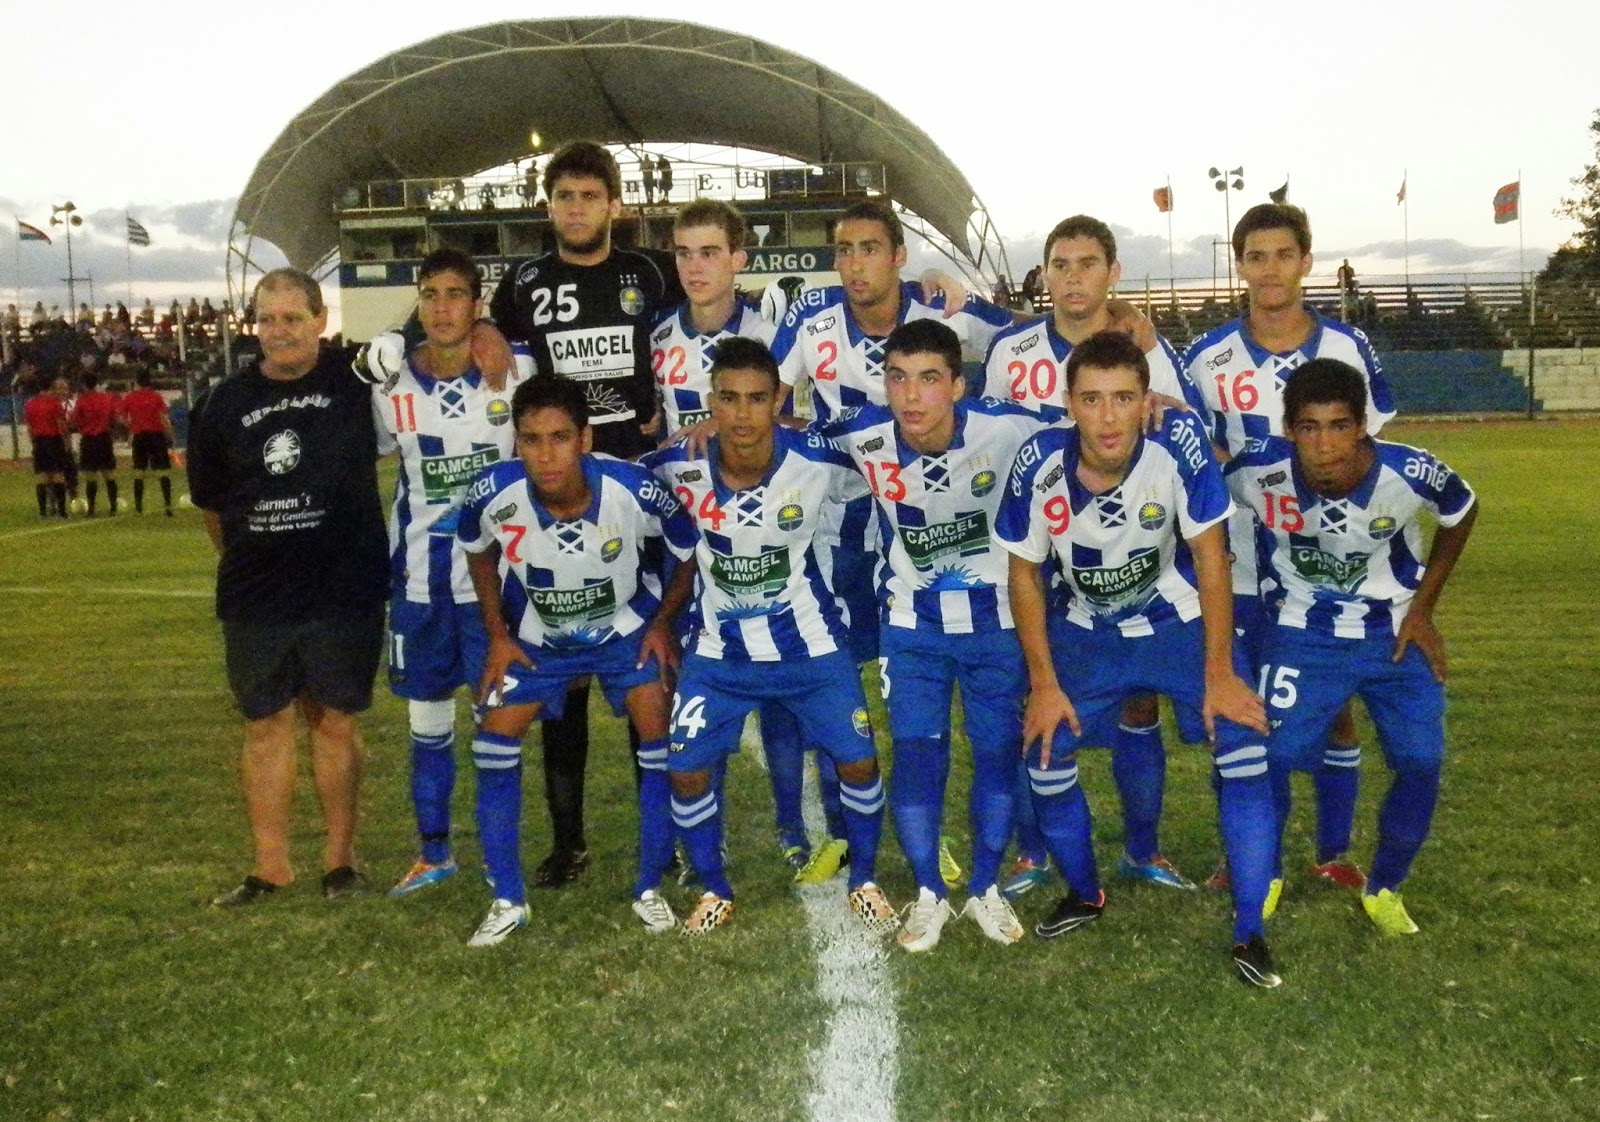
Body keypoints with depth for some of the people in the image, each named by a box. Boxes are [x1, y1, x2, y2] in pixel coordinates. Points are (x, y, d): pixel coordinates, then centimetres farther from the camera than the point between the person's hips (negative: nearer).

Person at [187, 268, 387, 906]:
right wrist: (246, 560, 15)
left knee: (333, 721, 8)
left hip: (344, 591, -3)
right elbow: (211, 501, 14)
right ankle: (271, 865, 20)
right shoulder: (224, 403, 4)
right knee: (265, 724, 9)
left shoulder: (355, 383, -5)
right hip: (254, 597, 3)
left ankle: (339, 856, 20)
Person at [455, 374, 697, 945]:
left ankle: (649, 888, 12)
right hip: (537, 637, 2)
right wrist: (497, 635, -3)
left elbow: (693, 553, -13)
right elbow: (478, 554, -3)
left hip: (628, 627, -1)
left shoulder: (635, 489, -33)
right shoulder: (493, 494, -28)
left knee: (661, 742, -9)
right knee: (494, 743, -4)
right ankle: (508, 899, 12)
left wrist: (662, 623, -10)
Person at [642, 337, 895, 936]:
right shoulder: (678, 466, -18)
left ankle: (863, 881, 24)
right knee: (687, 769, -3)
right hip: (719, 648, 1)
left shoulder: (819, 461, -20)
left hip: (810, 644, -1)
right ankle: (715, 892, 22)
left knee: (857, 759, -3)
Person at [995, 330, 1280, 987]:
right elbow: (1024, 574, -9)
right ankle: (1085, 896, 23)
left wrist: (1220, 675, -16)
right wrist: (1044, 684, -9)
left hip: (1179, 622, -1)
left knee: (1245, 746, -17)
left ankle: (1249, 932, -1)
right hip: (1085, 631, 2)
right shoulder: (1039, 466, -23)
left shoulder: (1178, 447, -28)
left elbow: (1210, 556, -17)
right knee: (1045, 756, -5)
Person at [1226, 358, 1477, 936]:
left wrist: (1422, 608, -1)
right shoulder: (1257, 471, -27)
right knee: (1272, 755, -11)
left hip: (1394, 632, 1)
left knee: (1421, 763, -6)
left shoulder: (1410, 474, -24)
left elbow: (1462, 515, -1)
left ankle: (1384, 889, 20)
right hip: (1304, 632, -1)